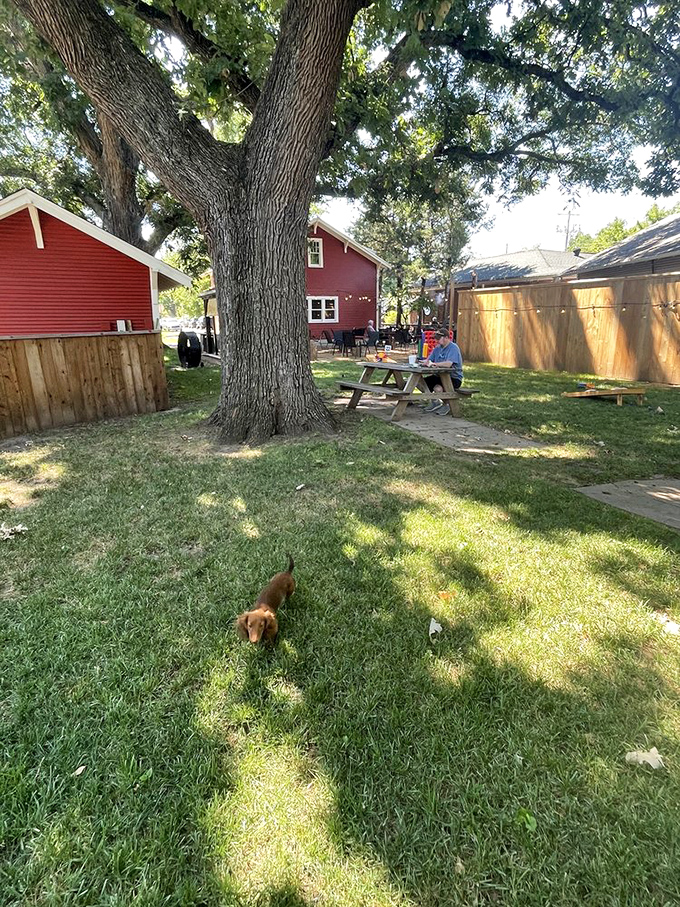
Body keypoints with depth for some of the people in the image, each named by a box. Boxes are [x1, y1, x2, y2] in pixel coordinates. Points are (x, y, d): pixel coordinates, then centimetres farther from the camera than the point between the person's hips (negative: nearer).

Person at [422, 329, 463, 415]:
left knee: (437, 388, -34)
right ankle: (435, 402, 11)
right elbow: (428, 360, 14)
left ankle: (447, 405, -2)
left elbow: (449, 364, -30)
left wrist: (434, 363, -23)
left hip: (454, 378, -8)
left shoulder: (453, 347, -14)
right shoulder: (438, 348, 12)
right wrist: (427, 362, -11)